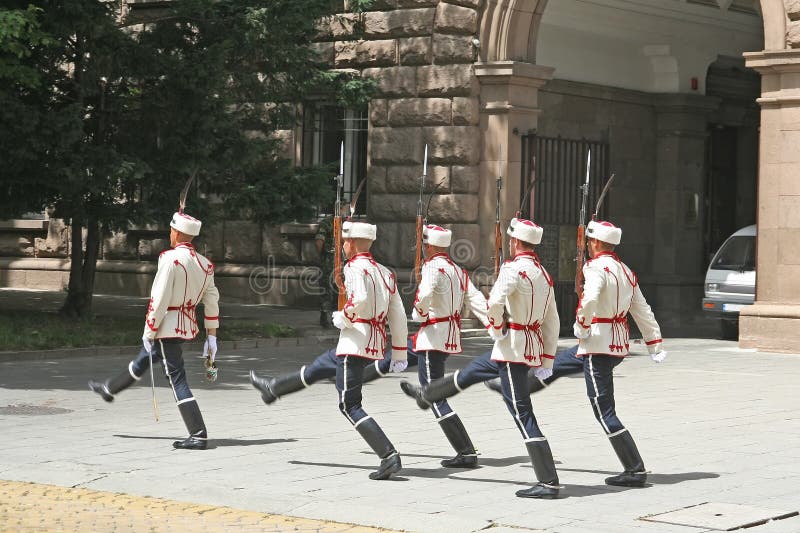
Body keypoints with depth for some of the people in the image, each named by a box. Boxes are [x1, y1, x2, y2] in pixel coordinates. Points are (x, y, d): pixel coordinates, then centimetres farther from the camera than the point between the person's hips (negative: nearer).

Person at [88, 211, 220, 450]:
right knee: (143, 360, 27)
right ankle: (109, 388, 50)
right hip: (187, 327, 8)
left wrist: (149, 332, -11)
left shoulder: (170, 259, -18)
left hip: (167, 328, -8)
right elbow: (212, 301, 7)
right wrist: (211, 337, 14)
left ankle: (198, 436, -7)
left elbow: (160, 299, -19)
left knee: (177, 378, -5)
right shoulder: (204, 264, 4)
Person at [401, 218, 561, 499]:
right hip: (532, 347, 9)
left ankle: (548, 483, -7)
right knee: (471, 372, 30)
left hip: (512, 347, -9)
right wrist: (547, 359, 20)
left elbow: (496, 301, -34)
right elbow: (552, 321, 15)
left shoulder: (514, 269, -16)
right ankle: (426, 394, 55)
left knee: (522, 414, -7)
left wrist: (497, 327, -15)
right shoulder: (544, 274, 12)